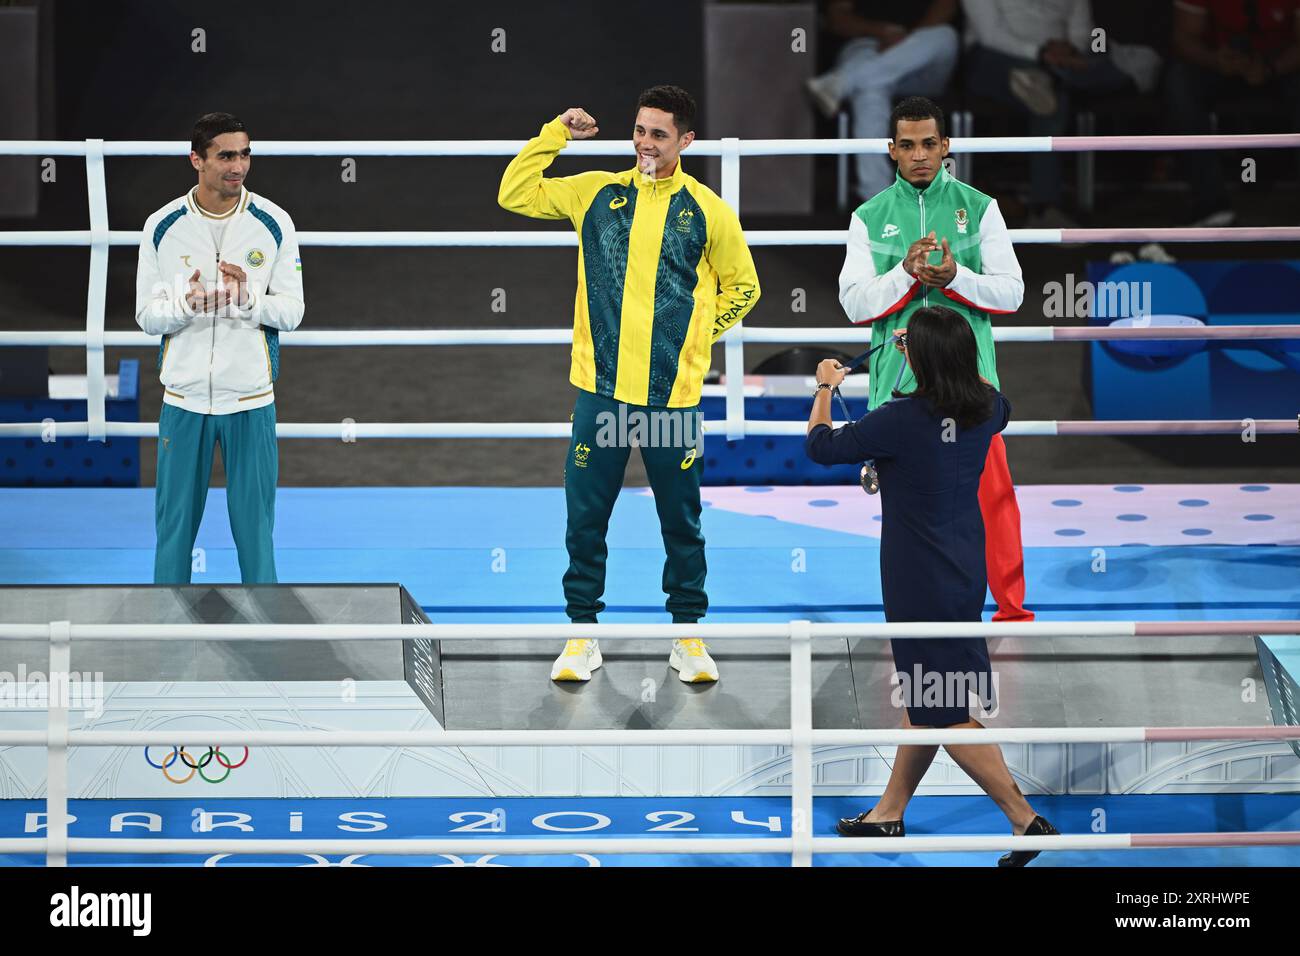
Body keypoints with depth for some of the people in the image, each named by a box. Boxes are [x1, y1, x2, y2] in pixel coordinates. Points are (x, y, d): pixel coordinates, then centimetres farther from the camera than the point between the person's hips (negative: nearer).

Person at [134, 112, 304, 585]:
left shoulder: (274, 224, -3)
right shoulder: (163, 226, -2)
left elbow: (292, 312, -2)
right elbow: (146, 315, 0)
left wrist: (250, 299, -22)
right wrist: (185, 305, -21)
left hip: (251, 399, 0)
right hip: (184, 398, 1)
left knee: (254, 526, 5)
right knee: (175, 525, 7)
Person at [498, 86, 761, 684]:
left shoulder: (707, 209, 2)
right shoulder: (596, 193, 6)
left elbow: (741, 287, 13)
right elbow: (515, 194, 6)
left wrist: (695, 335, 5)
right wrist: (556, 134, 1)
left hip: (673, 395, -1)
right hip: (601, 389, 1)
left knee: (682, 523, 8)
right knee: (585, 518, 4)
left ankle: (688, 636, 20)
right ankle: (582, 635, 15)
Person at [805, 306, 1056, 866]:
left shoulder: (902, 420, -24)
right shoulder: (984, 409, -4)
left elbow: (820, 446, -11)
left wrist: (825, 387, 8)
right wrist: (943, 355, 29)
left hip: (922, 583, -8)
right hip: (964, 572, 8)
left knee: (946, 713, 0)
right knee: (922, 698, 20)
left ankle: (1026, 819, -3)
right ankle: (889, 814, 34)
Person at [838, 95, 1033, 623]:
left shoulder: (979, 208, 6)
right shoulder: (869, 218, 8)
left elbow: (1011, 291, 1)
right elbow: (855, 303, 1)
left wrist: (953, 276, -15)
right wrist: (907, 272, -14)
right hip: (898, 376, 1)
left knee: (993, 492, -4)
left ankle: (1012, 612, 4)